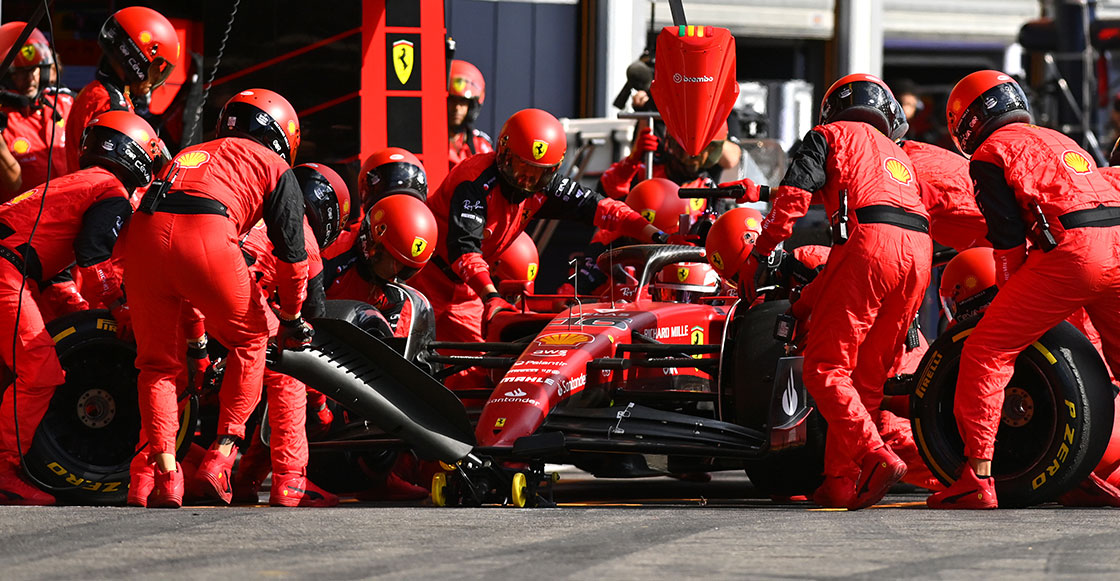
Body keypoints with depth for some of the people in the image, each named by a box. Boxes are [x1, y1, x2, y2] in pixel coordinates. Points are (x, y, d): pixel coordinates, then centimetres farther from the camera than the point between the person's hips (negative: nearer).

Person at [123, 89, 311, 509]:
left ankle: (165, 475, 4)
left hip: (144, 233, 4)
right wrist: (291, 319, 35)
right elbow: (291, 254, 19)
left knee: (157, 362, 17)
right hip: (207, 235, -4)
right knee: (249, 342, 20)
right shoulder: (276, 169, 24)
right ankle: (219, 458, 13)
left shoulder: (191, 154, 39)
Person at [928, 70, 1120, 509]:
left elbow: (1009, 238, 3)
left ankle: (978, 478, -6)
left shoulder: (990, 153, 9)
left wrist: (1007, 296, 16)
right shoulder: (1059, 141, 32)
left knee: (986, 352, -1)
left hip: (1073, 248, -7)